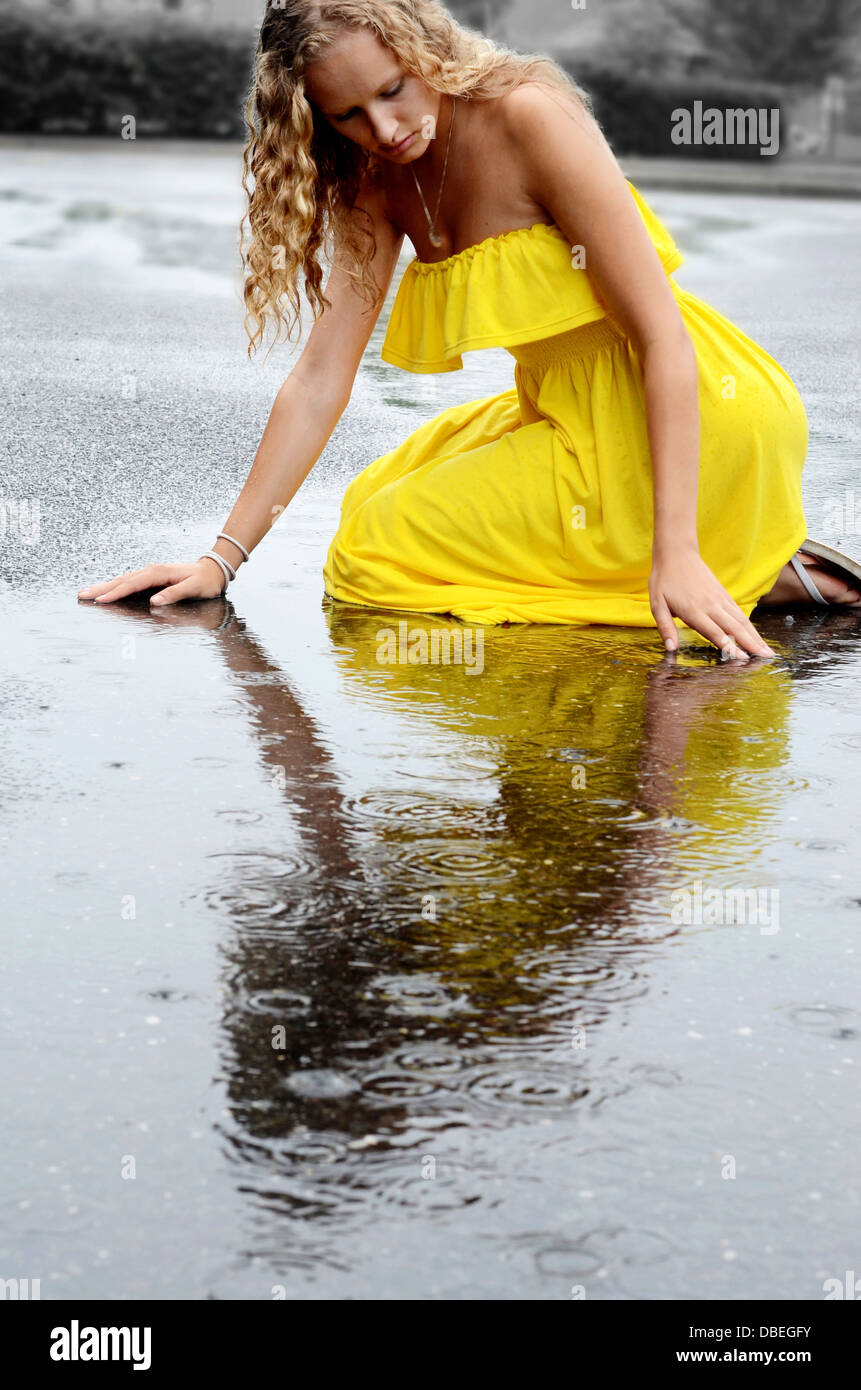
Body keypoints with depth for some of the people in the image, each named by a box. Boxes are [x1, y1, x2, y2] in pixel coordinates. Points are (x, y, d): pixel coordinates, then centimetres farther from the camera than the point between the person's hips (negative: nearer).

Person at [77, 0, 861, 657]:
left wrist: (675, 552, -28)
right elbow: (321, 377, 2)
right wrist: (223, 558, -4)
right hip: (570, 412, 9)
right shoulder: (377, 185, 4)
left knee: (382, 548, -8)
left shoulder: (530, 115, -20)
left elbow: (663, 335, -23)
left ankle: (757, 575, -8)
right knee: (376, 501, 25)